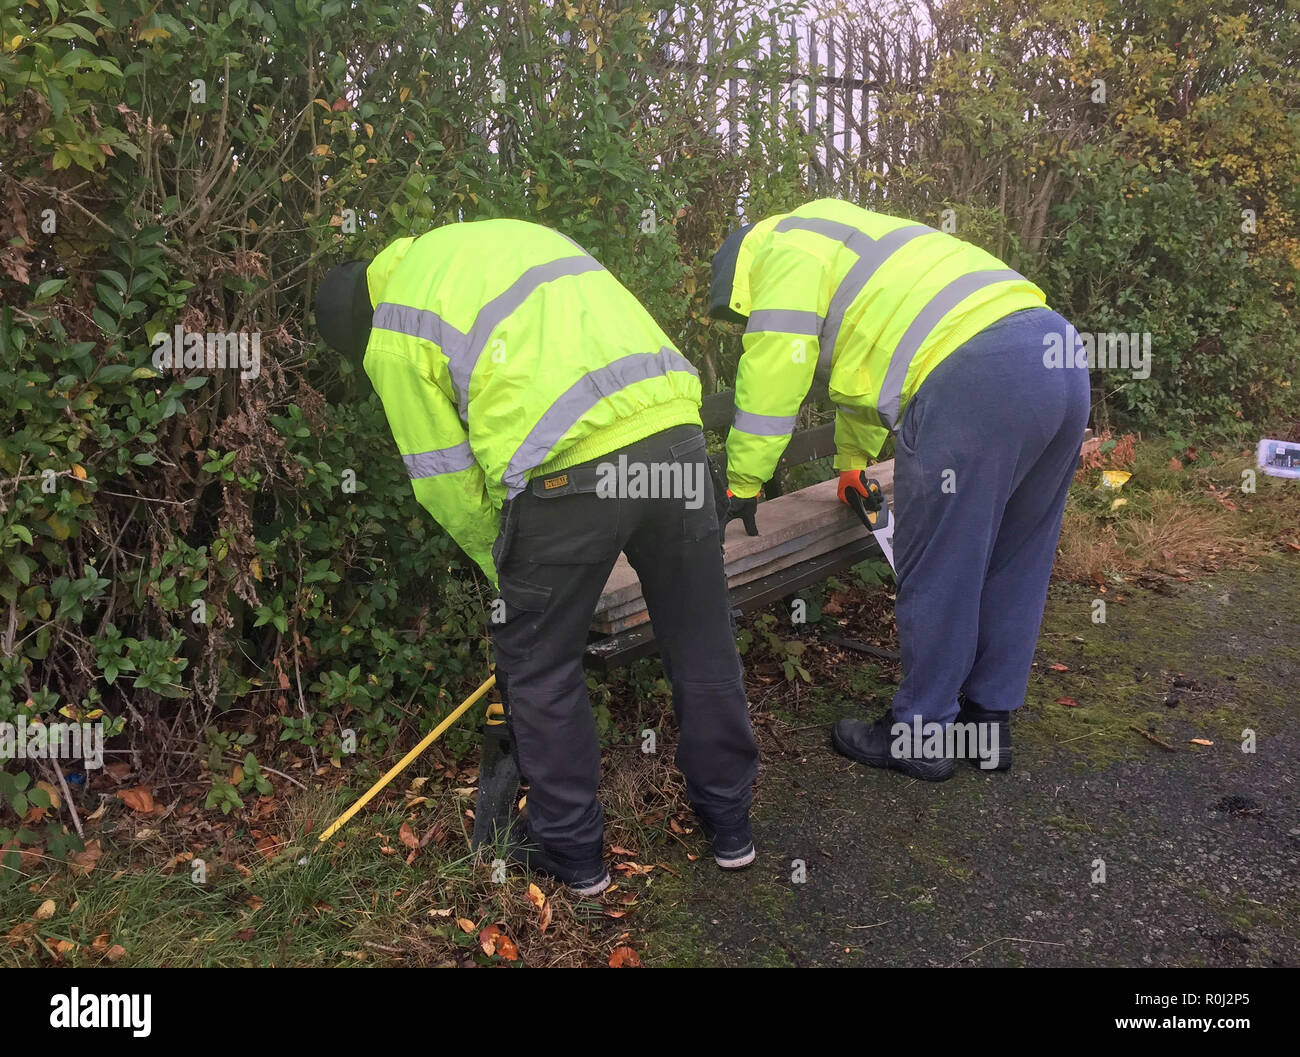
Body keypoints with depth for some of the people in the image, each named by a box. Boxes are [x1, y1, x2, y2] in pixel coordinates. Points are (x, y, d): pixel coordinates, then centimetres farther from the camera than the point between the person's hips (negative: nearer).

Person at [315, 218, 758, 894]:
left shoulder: (394, 339, 9)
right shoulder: (510, 232, 28)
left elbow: (447, 484, 7)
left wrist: (506, 571, 23)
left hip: (568, 470, -6)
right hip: (675, 429, 7)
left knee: (539, 666, 15)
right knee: (702, 646, 18)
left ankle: (572, 850, 28)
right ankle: (729, 824, 35)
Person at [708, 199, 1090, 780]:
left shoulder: (786, 242, 8)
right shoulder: (844, 239, 36)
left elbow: (771, 372, 0)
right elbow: (865, 366, 46)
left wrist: (742, 483, 8)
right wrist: (852, 460, 55)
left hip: (979, 378, -10)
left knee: (936, 572, 1)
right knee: (1012, 563, 16)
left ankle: (920, 738, 15)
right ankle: (986, 723, 29)